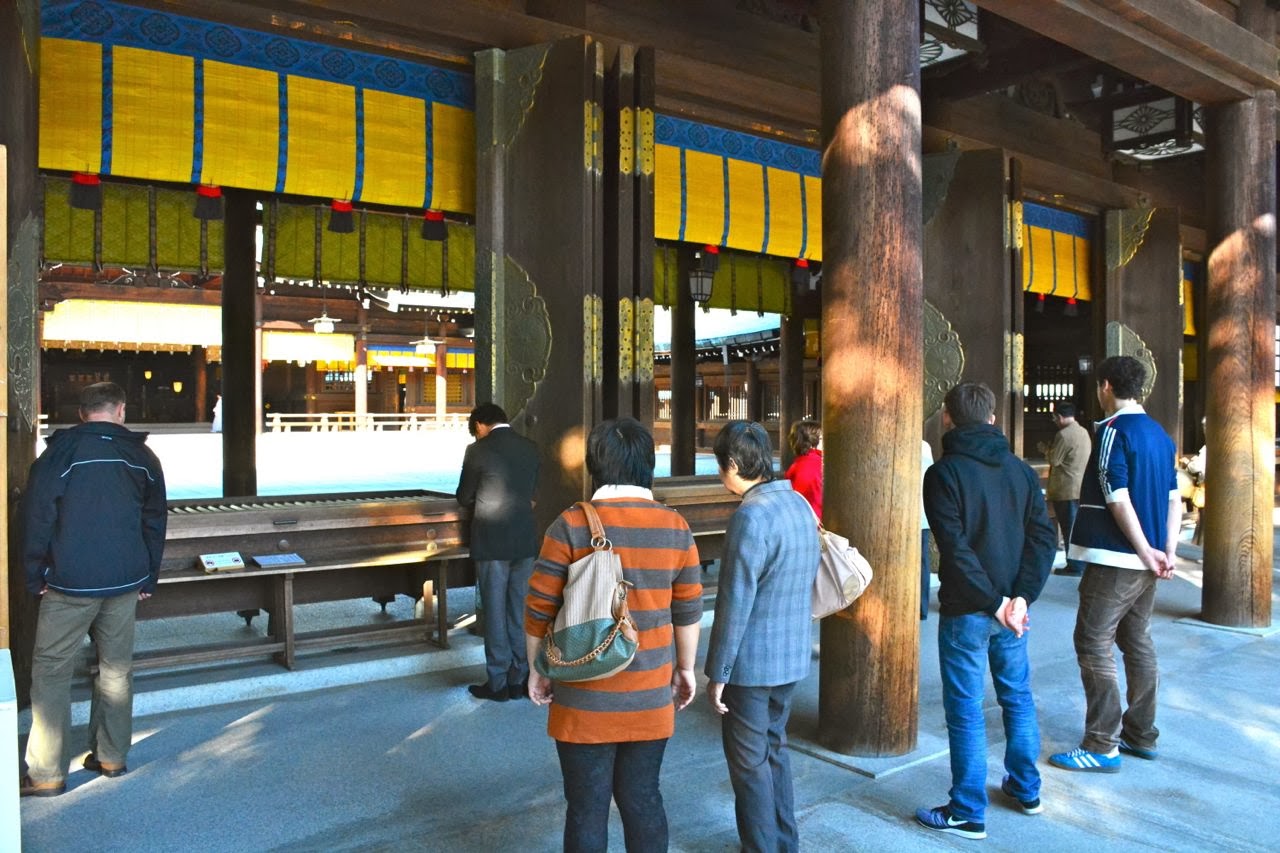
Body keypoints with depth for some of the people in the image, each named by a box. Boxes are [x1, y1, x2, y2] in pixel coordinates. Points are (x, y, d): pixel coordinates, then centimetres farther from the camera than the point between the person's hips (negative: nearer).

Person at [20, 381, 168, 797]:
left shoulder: (60, 452, -7)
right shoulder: (142, 456, 4)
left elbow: (38, 517, -5)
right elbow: (155, 521, 9)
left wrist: (35, 576, 6)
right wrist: (148, 579, 18)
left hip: (69, 584, -3)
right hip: (125, 582, 3)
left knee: (51, 673, 6)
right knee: (116, 669, 13)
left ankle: (46, 774, 9)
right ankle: (112, 756, 21)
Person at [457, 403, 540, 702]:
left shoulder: (478, 450, -10)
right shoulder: (530, 448, 5)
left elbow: (464, 497, -1)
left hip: (492, 542, -4)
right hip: (525, 540, 5)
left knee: (495, 612, 5)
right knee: (520, 612, 12)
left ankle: (498, 683, 12)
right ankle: (519, 679, 19)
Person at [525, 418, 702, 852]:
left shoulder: (571, 525, -12)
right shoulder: (675, 527, -3)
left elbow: (539, 609, -7)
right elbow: (689, 610, 4)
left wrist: (537, 669, 8)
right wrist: (686, 668, 18)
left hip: (585, 699, -3)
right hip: (651, 697, 3)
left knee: (587, 808, 11)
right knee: (643, 799, 17)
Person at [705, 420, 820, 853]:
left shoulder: (751, 516, -23)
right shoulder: (799, 503, 5)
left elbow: (735, 602, -22)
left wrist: (717, 672, -15)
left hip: (751, 662, -9)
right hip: (792, 656, 9)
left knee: (749, 763, 7)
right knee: (773, 749, 23)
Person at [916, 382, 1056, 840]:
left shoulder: (944, 473, -13)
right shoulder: (1021, 469, 4)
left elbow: (955, 549, -20)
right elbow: (1044, 537, -2)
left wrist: (996, 602, -14)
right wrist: (1021, 597, -8)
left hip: (966, 611, -6)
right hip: (1012, 604, 6)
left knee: (965, 711, 4)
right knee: (1018, 697, 21)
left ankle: (968, 814, 14)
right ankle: (1026, 789, 37)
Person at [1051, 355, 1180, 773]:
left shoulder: (1113, 429, -13)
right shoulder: (1160, 434, 13)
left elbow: (1118, 498, -19)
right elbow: (1174, 497, 12)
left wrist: (1146, 551, -13)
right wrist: (1168, 550, 6)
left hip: (1114, 558, -9)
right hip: (1145, 559, 9)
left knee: (1094, 644, -4)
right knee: (1137, 642, 16)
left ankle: (1102, 746, -1)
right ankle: (1141, 735, 26)